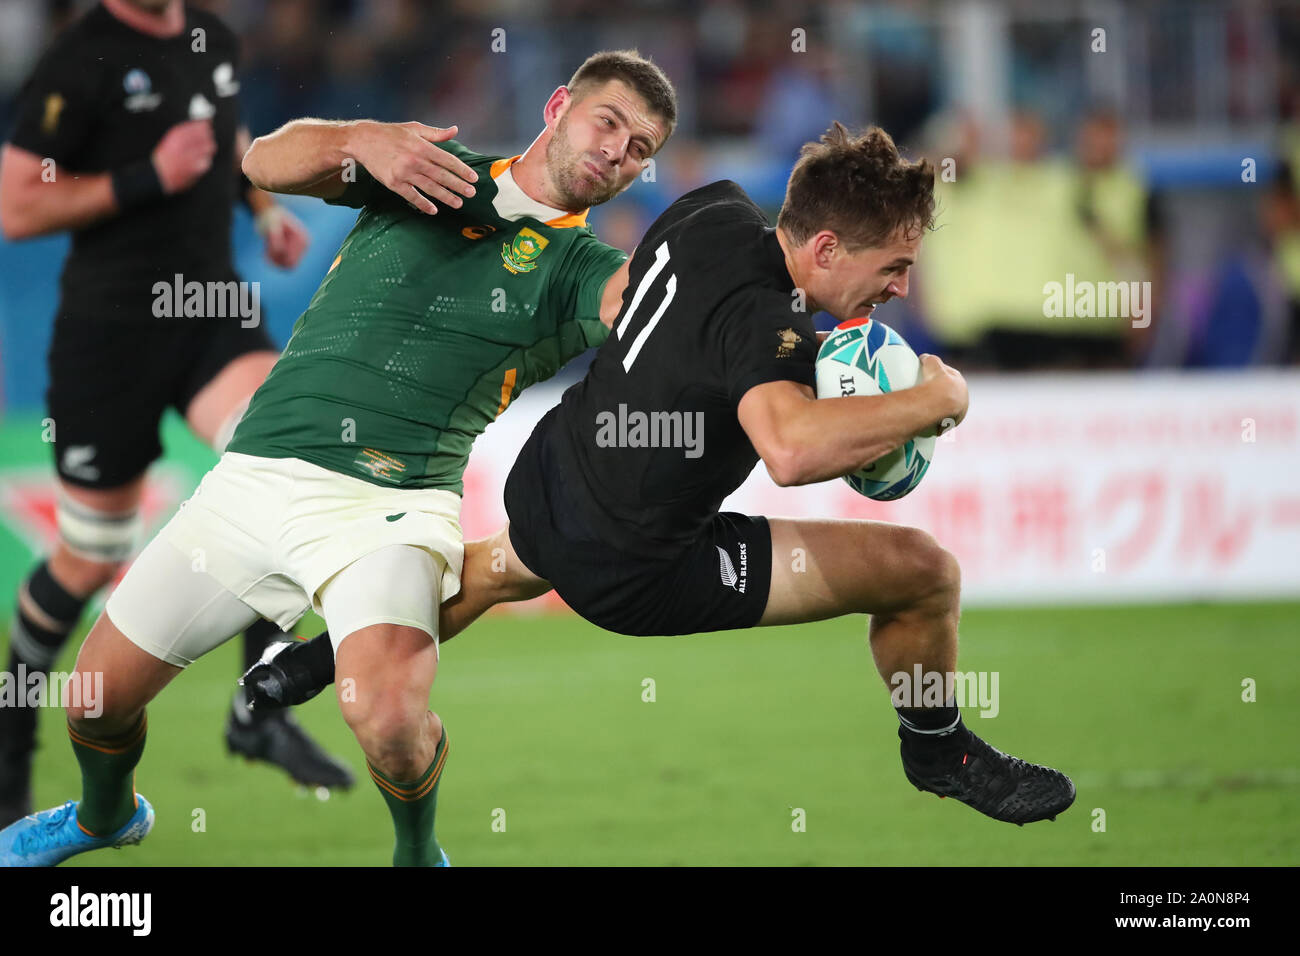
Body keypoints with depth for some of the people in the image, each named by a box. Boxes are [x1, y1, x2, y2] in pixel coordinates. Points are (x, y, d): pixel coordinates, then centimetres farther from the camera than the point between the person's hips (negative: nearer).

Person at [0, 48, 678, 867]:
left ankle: (418, 854, 2)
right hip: (256, 478, 2)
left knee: (387, 710, -30)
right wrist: (362, 140, -21)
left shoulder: (579, 267, 6)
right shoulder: (429, 165, 12)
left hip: (391, 507, -2)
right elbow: (269, 161, -2)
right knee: (97, 696, 5)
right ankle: (107, 814, 40)